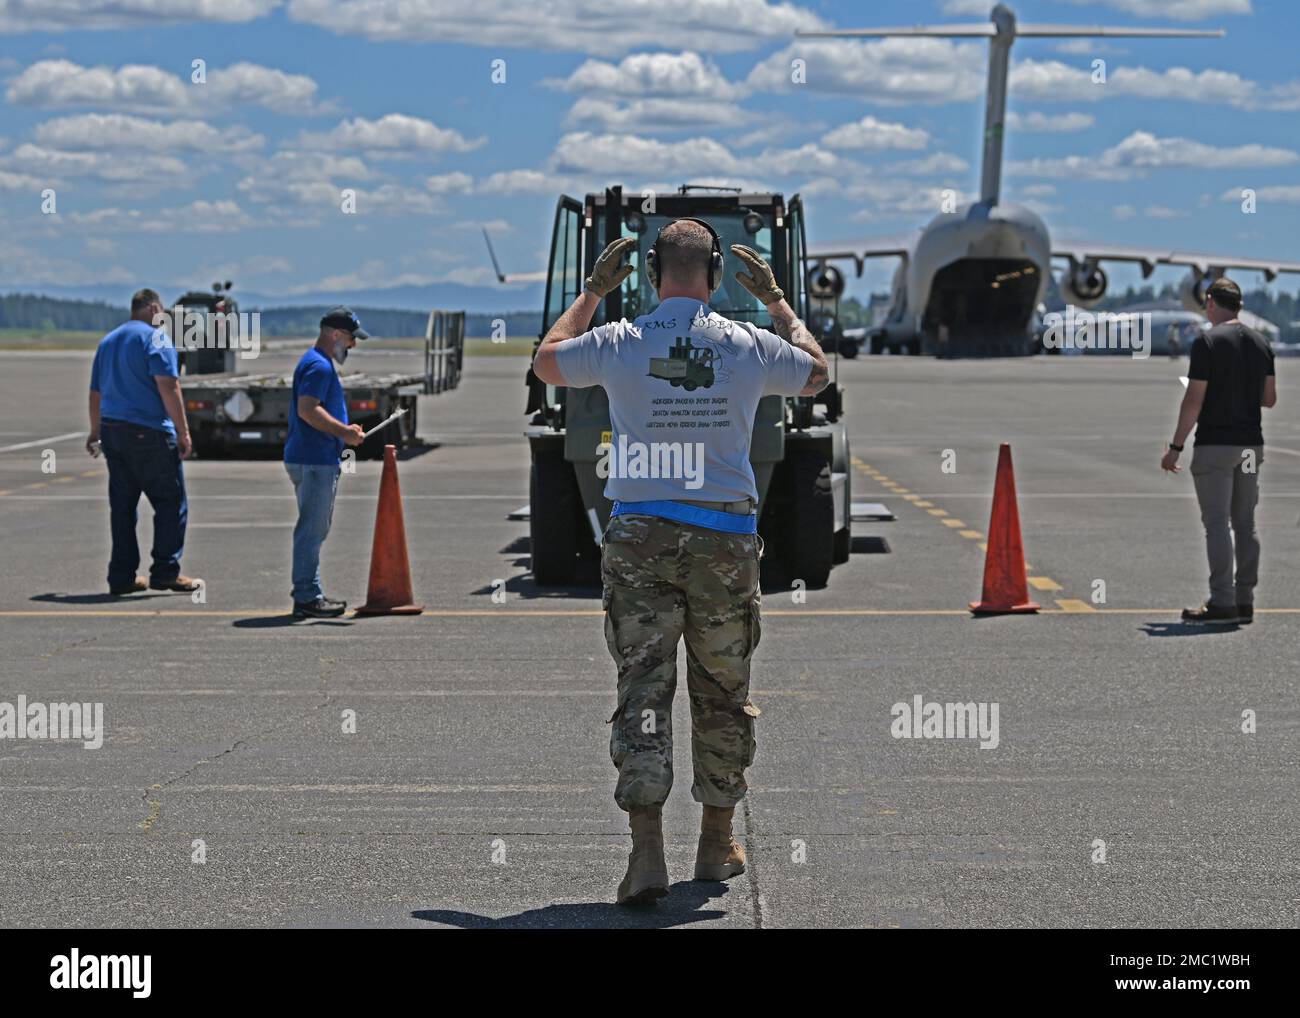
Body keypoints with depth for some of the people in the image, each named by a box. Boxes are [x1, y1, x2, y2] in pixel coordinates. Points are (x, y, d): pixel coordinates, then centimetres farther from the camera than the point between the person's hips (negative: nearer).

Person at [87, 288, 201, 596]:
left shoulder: (108, 341, 18)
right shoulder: (155, 337, -6)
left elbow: (96, 392, 23)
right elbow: (168, 386, -15)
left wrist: (96, 432, 32)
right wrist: (183, 431, -14)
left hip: (112, 431, 7)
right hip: (149, 432, -7)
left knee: (122, 506, 10)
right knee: (171, 502, 0)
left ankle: (122, 577, 9)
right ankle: (166, 571, -3)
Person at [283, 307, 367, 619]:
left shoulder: (318, 363, 20)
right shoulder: (319, 365, -14)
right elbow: (308, 409, -25)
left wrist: (345, 430, 19)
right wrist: (343, 432, -22)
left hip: (318, 460, 11)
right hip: (315, 461, -11)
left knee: (314, 530, 15)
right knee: (312, 530, -8)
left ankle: (309, 594, 21)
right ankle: (307, 598, -6)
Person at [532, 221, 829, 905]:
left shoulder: (619, 344, -4)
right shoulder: (748, 348, -2)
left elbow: (546, 360, 18)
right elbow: (816, 374, 20)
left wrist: (592, 291, 26)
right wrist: (776, 300, 28)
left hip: (639, 539, -1)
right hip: (725, 539, 1)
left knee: (642, 688, -1)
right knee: (723, 691, 15)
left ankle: (647, 852, -14)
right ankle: (717, 844, 26)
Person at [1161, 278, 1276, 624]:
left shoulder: (1207, 342, -10)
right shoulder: (1260, 343, 9)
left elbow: (1194, 400, -13)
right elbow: (1270, 398, 11)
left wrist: (1176, 447, -8)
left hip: (1215, 445, -6)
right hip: (1251, 445, 6)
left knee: (1217, 523, -5)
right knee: (1245, 524, 10)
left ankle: (1222, 603, -8)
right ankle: (1245, 601, 12)